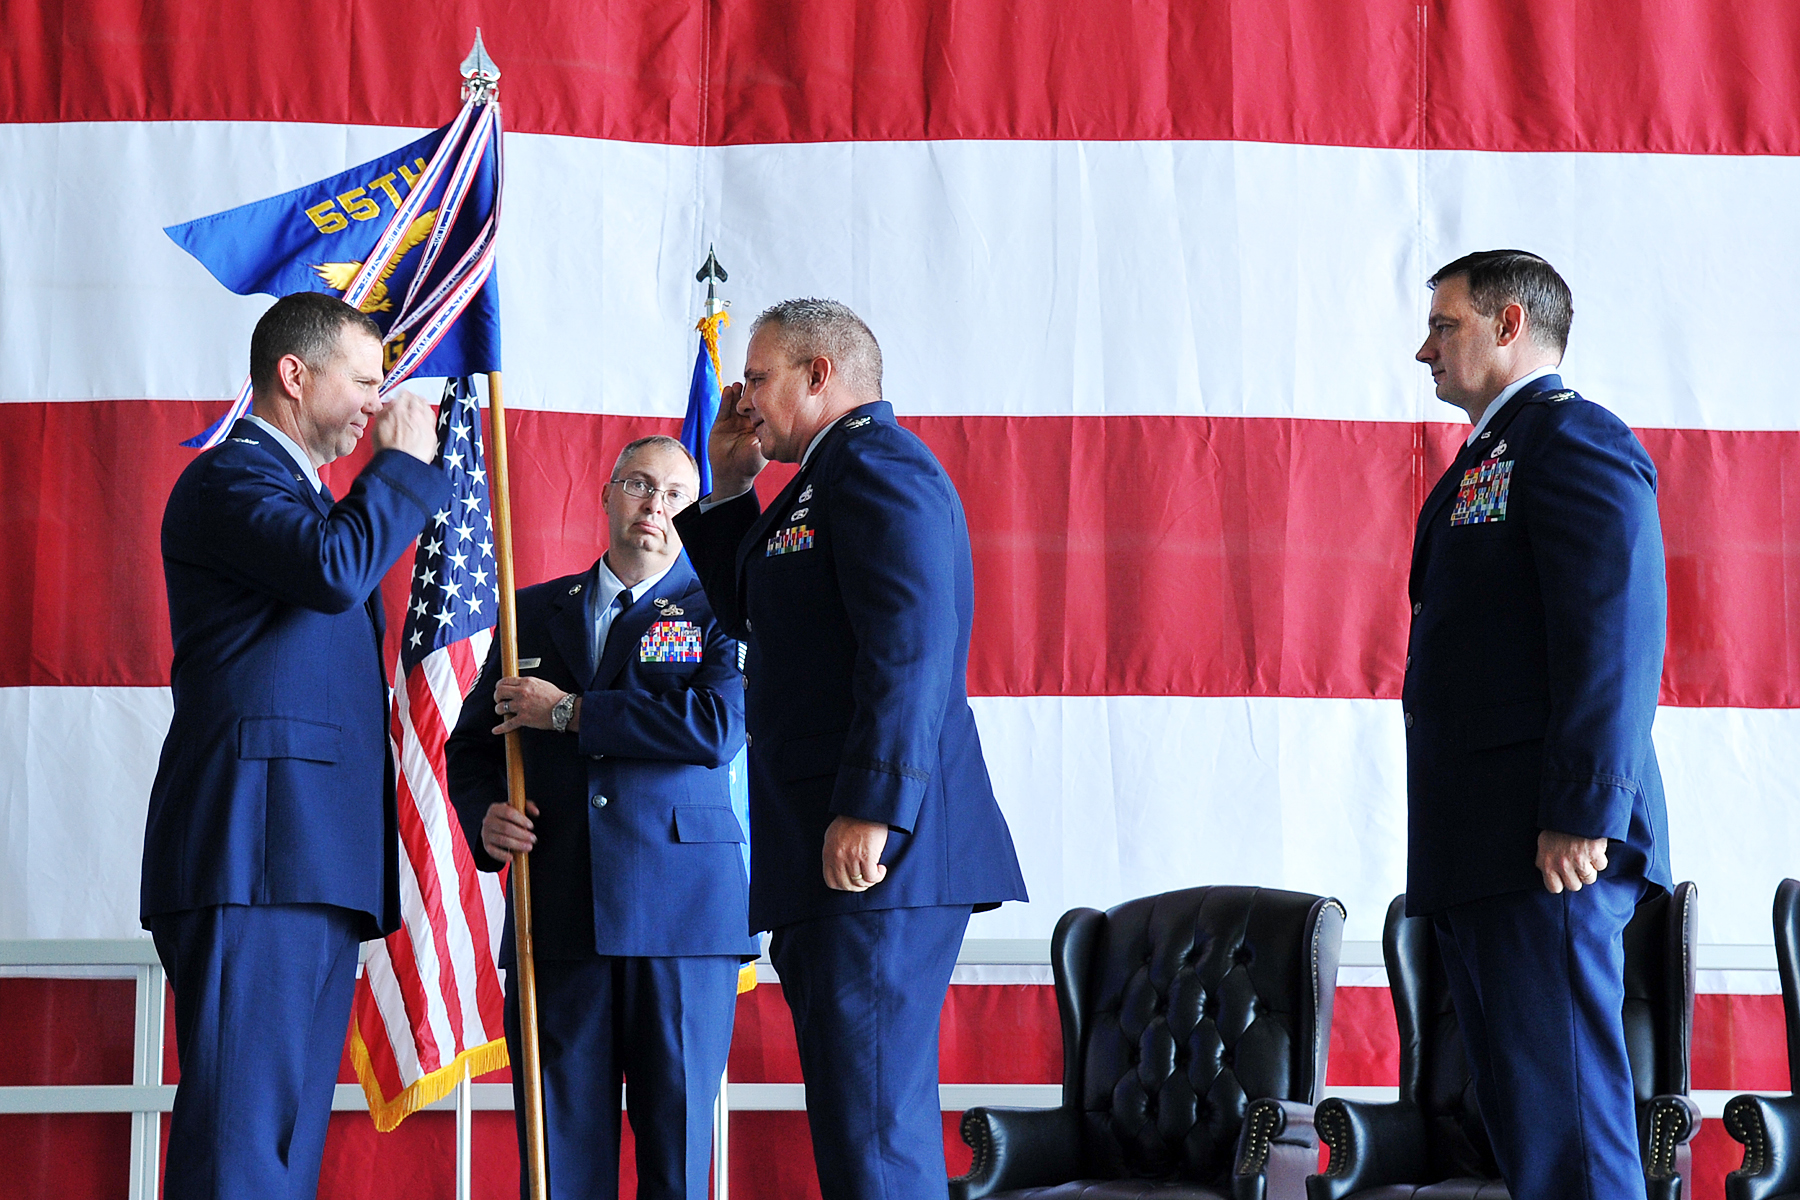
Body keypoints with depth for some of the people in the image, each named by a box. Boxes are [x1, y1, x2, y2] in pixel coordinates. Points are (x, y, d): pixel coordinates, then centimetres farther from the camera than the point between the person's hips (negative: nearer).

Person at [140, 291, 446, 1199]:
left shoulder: (303, 494, 27)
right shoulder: (229, 478, -4)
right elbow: (336, 570, -21)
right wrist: (405, 463, -7)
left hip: (316, 861, 10)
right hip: (253, 852, -10)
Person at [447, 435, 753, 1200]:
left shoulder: (719, 611, 7)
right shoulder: (533, 612, 18)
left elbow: (718, 726, -11)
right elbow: (471, 744, 21)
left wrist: (569, 712, -7)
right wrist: (485, 818, -1)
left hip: (681, 908, -2)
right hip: (556, 909, 3)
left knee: (675, 1133, -2)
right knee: (559, 1137, 0)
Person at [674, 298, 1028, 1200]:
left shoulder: (878, 466, -10)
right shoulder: (835, 475, 23)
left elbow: (910, 645, -22)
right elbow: (746, 612, 32)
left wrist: (871, 809, -27)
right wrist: (728, 488, 21)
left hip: (873, 852, -11)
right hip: (824, 856, 11)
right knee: (866, 1109, 14)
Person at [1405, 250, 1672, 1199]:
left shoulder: (1574, 438, -7)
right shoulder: (1487, 458, 24)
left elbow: (1614, 635, -17)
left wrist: (1581, 817, -23)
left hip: (1546, 846, -10)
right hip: (1481, 855, 10)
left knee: (1565, 1122, -12)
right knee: (1517, 1118, 10)